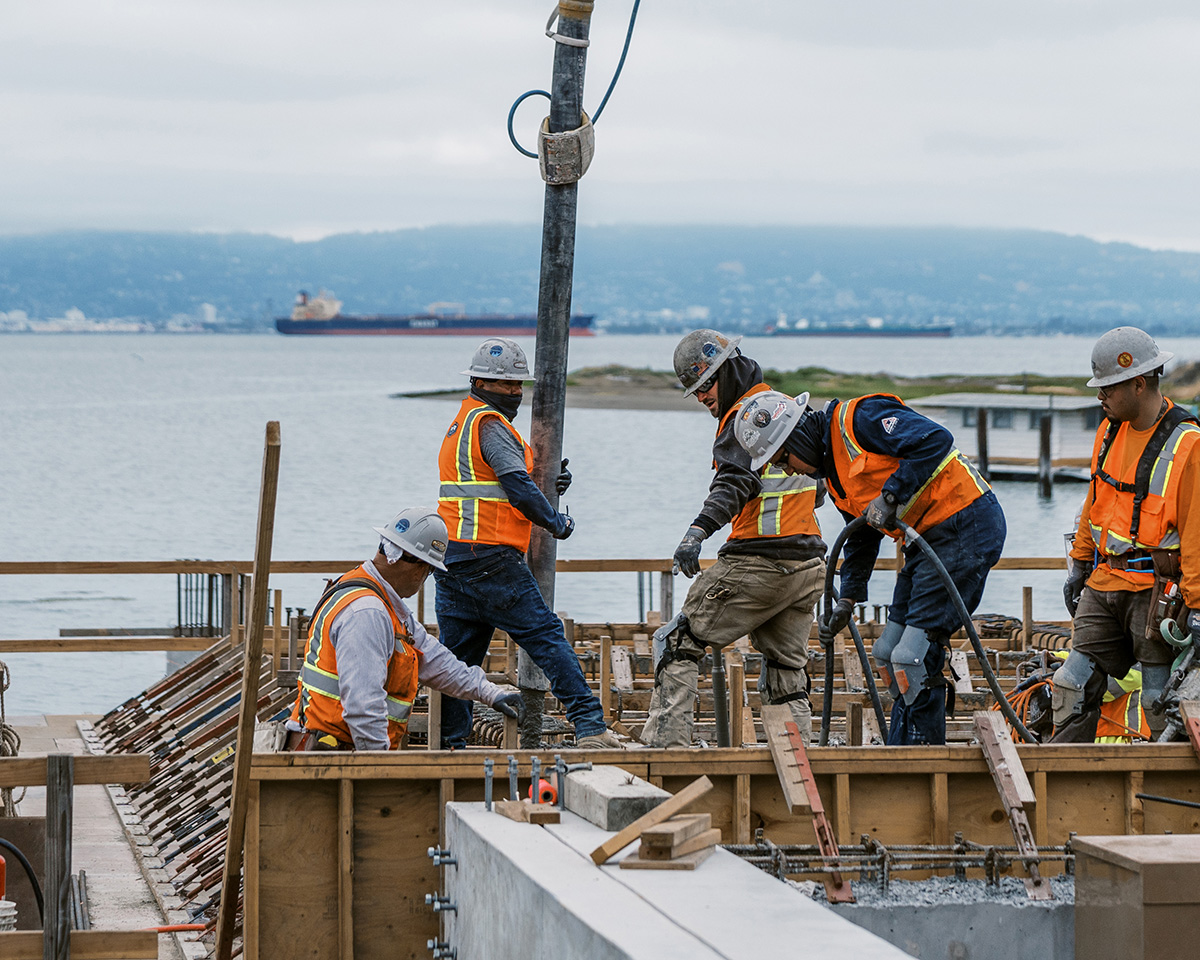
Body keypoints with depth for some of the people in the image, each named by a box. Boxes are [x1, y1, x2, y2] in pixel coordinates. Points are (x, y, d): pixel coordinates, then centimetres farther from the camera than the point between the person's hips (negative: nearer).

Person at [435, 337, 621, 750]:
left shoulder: (460, 423, 22)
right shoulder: (489, 423, -9)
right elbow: (517, 487, -16)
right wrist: (556, 523, -2)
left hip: (452, 559, 9)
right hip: (491, 559, -9)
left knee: (458, 653, 8)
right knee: (545, 635, -8)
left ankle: (451, 742, 7)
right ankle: (589, 724, -11)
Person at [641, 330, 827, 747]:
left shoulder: (744, 415, -10)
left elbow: (737, 481, -27)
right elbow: (815, 484, 28)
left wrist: (698, 530, -40)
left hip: (758, 563, -8)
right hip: (809, 564, 8)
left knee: (678, 642, 0)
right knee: (786, 671, 14)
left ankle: (666, 741, -5)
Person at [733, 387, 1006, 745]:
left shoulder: (860, 418, -13)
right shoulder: (833, 470, 16)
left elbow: (935, 440, -24)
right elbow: (862, 537, 27)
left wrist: (891, 494, -22)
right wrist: (848, 597, 21)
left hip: (966, 525, -10)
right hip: (929, 539, 10)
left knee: (912, 657, -13)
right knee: (888, 654, 12)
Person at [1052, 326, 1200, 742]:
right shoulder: (1111, 430, 8)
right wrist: (1080, 564, 23)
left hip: (1154, 588, -7)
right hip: (1105, 581, 7)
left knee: (1160, 699, -3)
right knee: (1074, 684, 5)